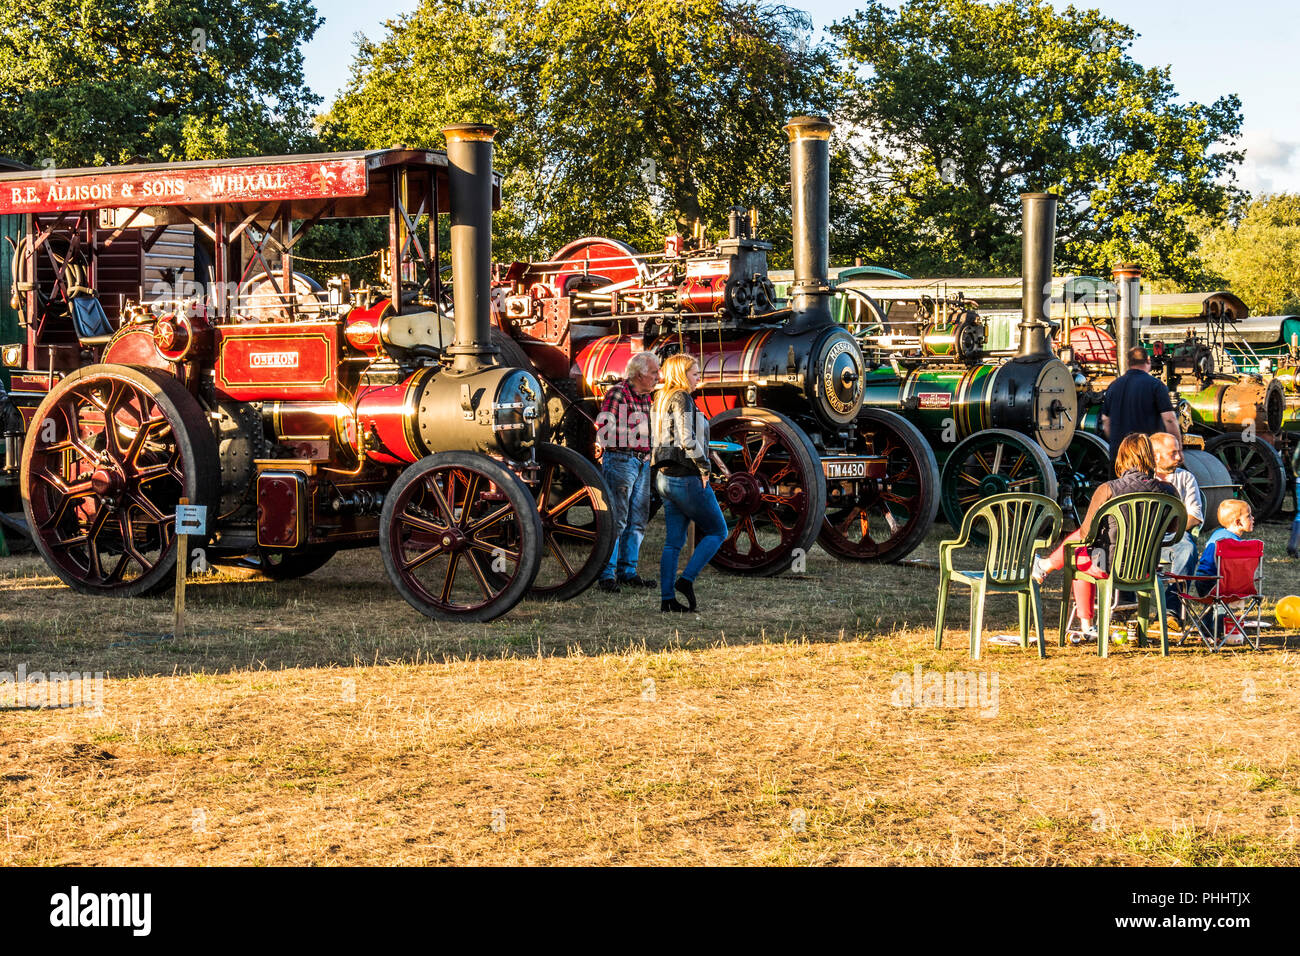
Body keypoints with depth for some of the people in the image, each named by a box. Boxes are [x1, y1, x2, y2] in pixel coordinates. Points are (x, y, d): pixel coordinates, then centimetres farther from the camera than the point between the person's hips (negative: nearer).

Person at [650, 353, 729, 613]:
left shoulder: (661, 401, 14)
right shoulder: (681, 399, -13)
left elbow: (654, 441, 16)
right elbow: (688, 440, -22)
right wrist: (705, 468, -12)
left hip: (665, 477, 9)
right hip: (686, 477, -9)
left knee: (673, 541, 9)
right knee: (718, 531, 4)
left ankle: (667, 598, 7)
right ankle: (686, 579, -4)